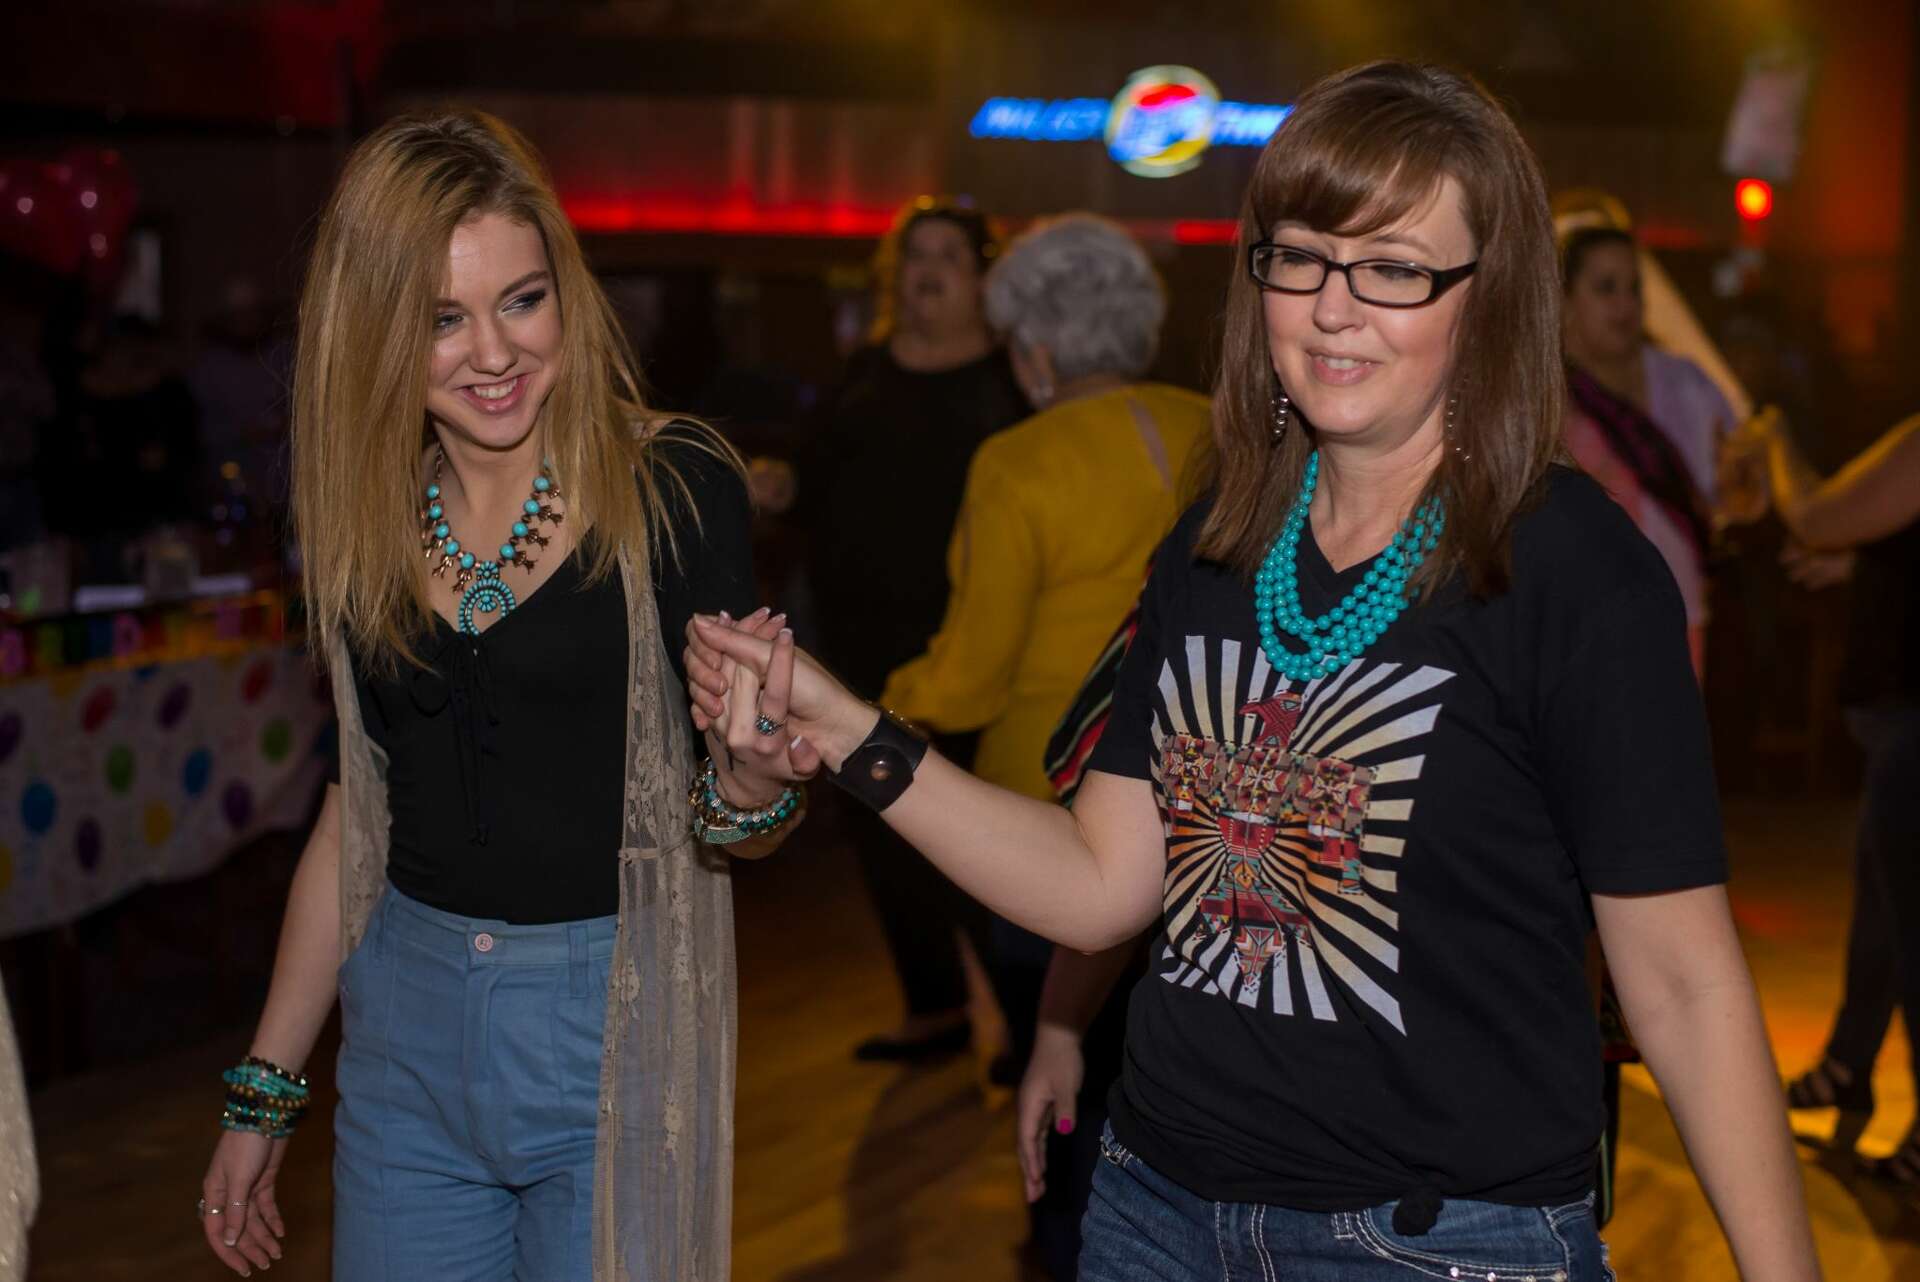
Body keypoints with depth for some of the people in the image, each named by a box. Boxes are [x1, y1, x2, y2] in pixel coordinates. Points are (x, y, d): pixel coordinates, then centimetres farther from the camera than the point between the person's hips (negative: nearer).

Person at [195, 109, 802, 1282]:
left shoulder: (672, 488, -11)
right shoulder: (362, 517, 2)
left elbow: (736, 837, -8)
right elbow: (359, 808, 11)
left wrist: (748, 788, -32)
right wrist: (266, 1093, 13)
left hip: (618, 1023, -4)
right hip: (408, 1023, 4)